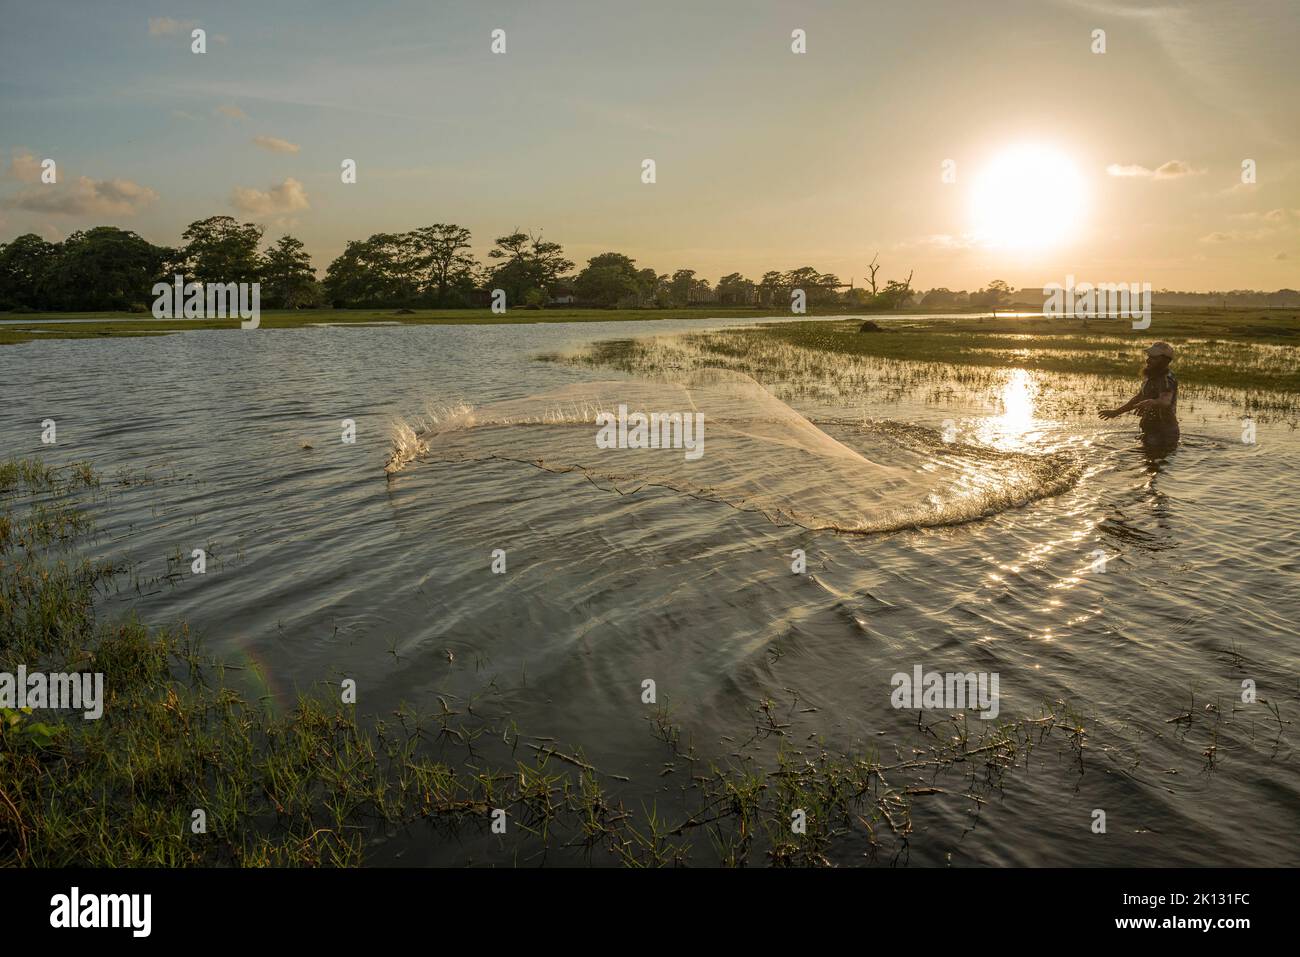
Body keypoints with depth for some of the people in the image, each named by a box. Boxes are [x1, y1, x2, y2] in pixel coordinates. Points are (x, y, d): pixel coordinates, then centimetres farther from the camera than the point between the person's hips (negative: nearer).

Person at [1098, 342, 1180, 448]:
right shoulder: (1151, 377, 10)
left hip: (1164, 436, -9)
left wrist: (1150, 402, -60)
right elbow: (1138, 399, 24)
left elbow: (1165, 401, -39)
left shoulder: (1167, 380, -18)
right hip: (1151, 433, 9)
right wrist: (1116, 412, 30)